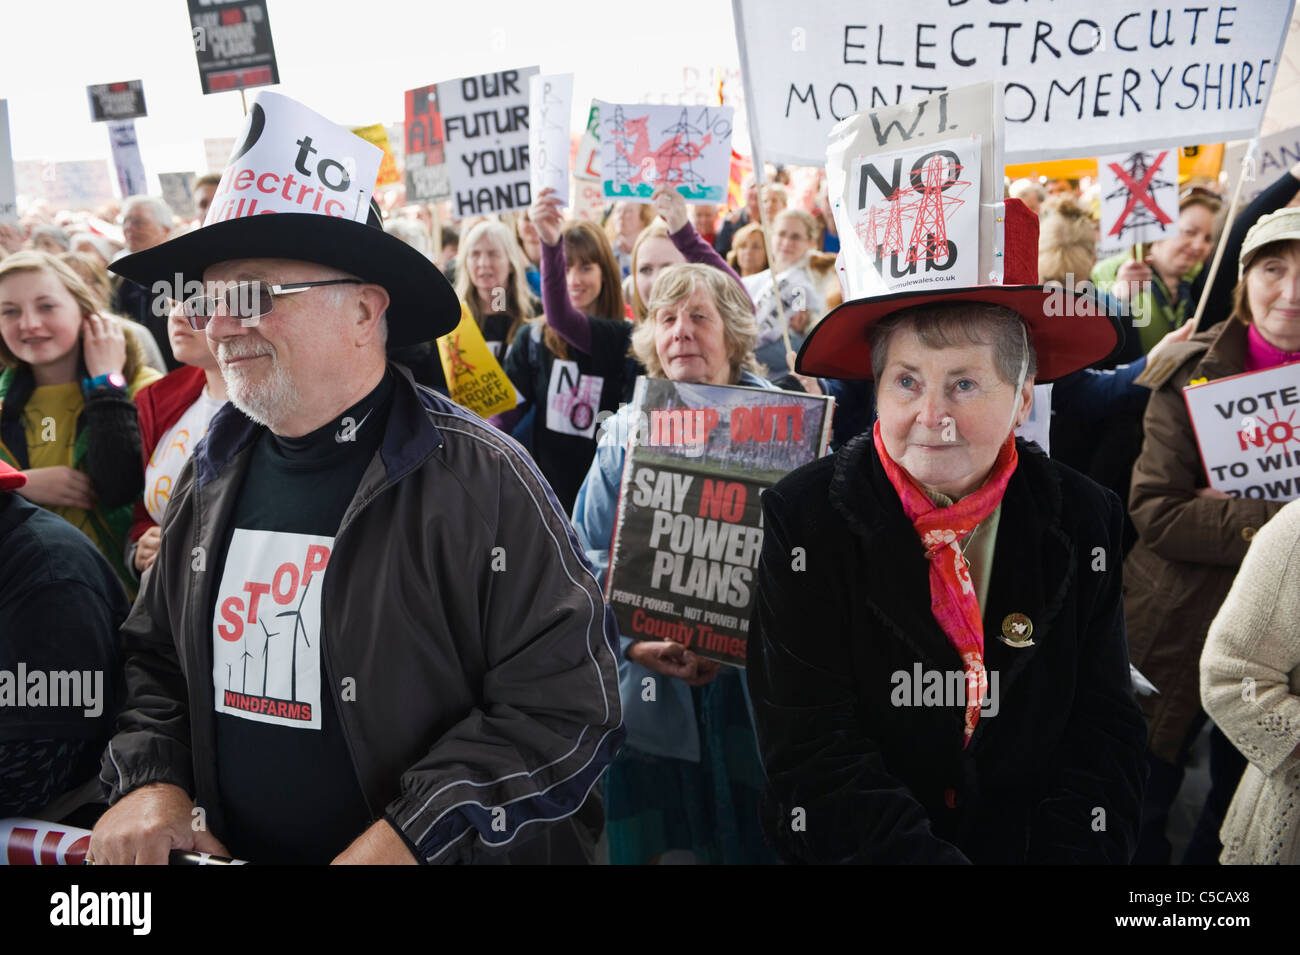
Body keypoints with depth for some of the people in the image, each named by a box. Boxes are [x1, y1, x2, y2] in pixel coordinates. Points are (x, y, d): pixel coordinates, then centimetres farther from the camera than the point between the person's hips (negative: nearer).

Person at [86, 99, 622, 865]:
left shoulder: (479, 480, -19)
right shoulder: (212, 477, 1)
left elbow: (566, 701, -21)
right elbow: (154, 660, 12)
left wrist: (409, 836, -25)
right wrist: (150, 780, -5)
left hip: (432, 854, -5)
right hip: (226, 849, 6)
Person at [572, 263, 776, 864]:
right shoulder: (626, 433, 6)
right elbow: (588, 555, 3)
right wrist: (634, 641, -13)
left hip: (755, 691, -1)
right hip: (651, 695, 2)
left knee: (760, 842, 10)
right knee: (655, 845, 10)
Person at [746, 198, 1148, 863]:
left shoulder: (1084, 521, 3)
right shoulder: (805, 517, -5)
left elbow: (1102, 734, 5)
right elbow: (811, 750, -9)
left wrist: (1074, 851, -13)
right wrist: (931, 857, -21)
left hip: (1033, 842, 2)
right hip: (852, 850, -1)